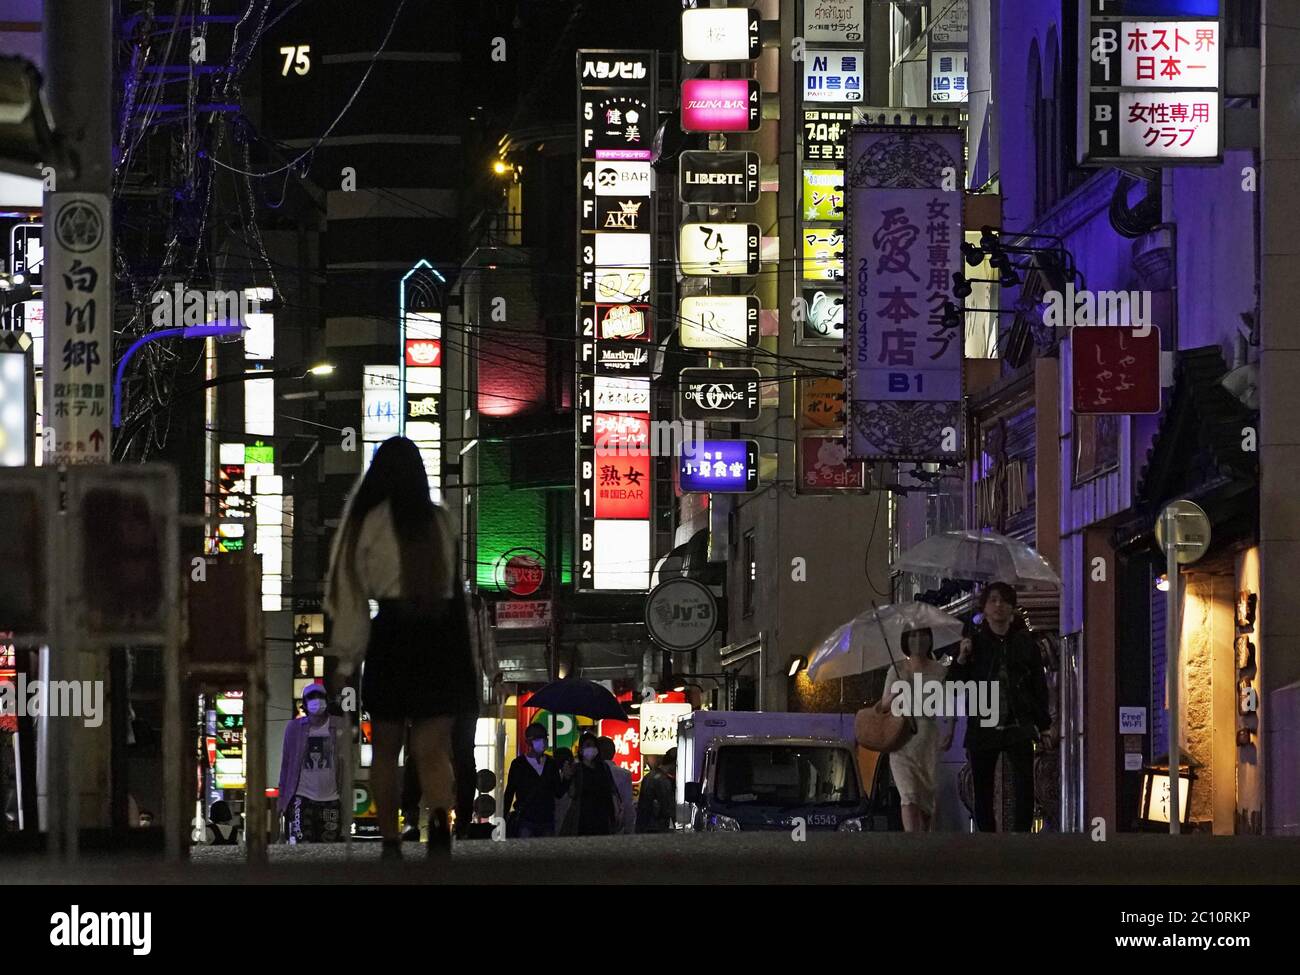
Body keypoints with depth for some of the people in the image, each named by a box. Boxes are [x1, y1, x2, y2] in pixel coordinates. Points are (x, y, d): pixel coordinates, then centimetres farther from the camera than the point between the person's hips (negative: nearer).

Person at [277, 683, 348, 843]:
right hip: (301, 798, -1)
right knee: (300, 845, -14)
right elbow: (286, 763, 11)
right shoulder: (294, 728, 7)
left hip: (331, 799, 1)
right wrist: (282, 796, 9)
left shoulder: (340, 726, 3)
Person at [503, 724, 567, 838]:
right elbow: (509, 793, 4)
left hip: (547, 821, 3)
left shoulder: (552, 764, 10)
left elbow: (559, 793, 9)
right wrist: (503, 821, 0)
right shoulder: (518, 764, 1)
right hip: (525, 822, -3)